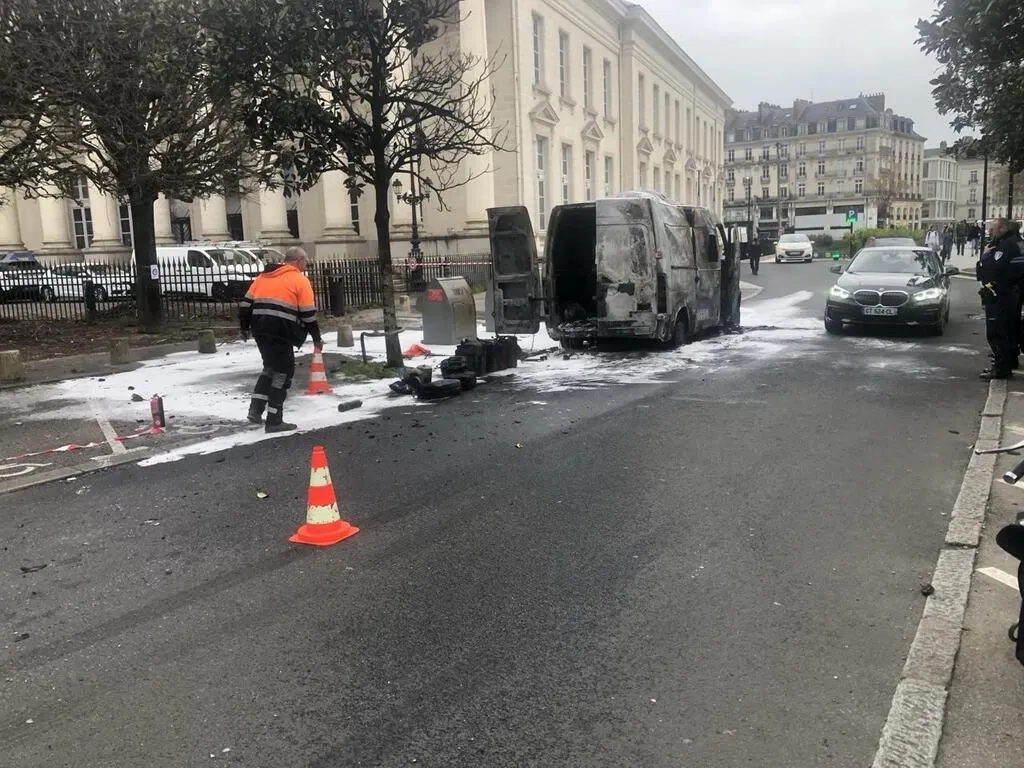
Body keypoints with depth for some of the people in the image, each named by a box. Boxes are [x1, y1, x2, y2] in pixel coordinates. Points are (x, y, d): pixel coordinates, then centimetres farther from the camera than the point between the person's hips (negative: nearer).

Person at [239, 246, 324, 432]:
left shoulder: (263, 276, 18)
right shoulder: (300, 280, -1)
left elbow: (246, 303, 15)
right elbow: (308, 314, -5)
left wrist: (245, 327, 25)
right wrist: (317, 337, 5)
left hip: (260, 329, 7)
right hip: (280, 332, -7)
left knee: (271, 367, 24)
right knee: (283, 372, 2)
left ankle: (256, 409, 17)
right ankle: (274, 421, 4)